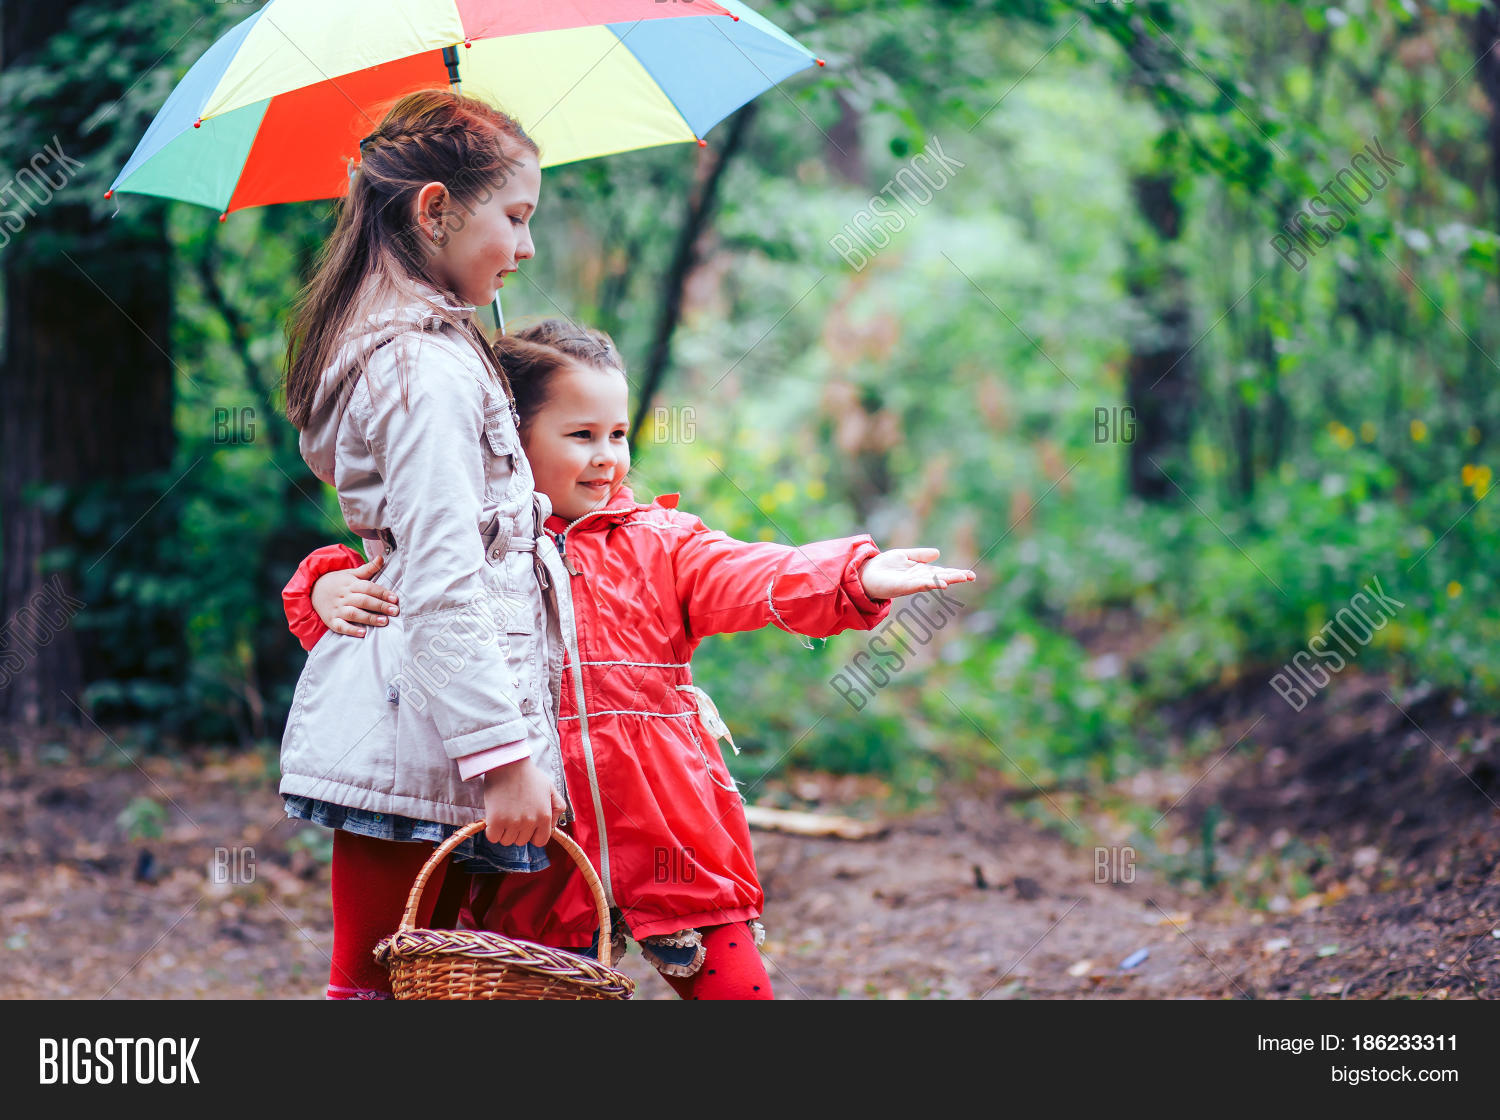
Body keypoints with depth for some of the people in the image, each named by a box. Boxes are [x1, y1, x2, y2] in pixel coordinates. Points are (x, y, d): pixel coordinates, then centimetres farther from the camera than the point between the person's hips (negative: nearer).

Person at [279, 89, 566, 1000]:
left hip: (381, 728, 9)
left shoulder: (372, 347, 16)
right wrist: (504, 754, -21)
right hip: (423, 735, -9)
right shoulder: (430, 369, -15)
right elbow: (445, 584, -21)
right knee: (380, 980, -4)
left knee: (380, 975, 9)